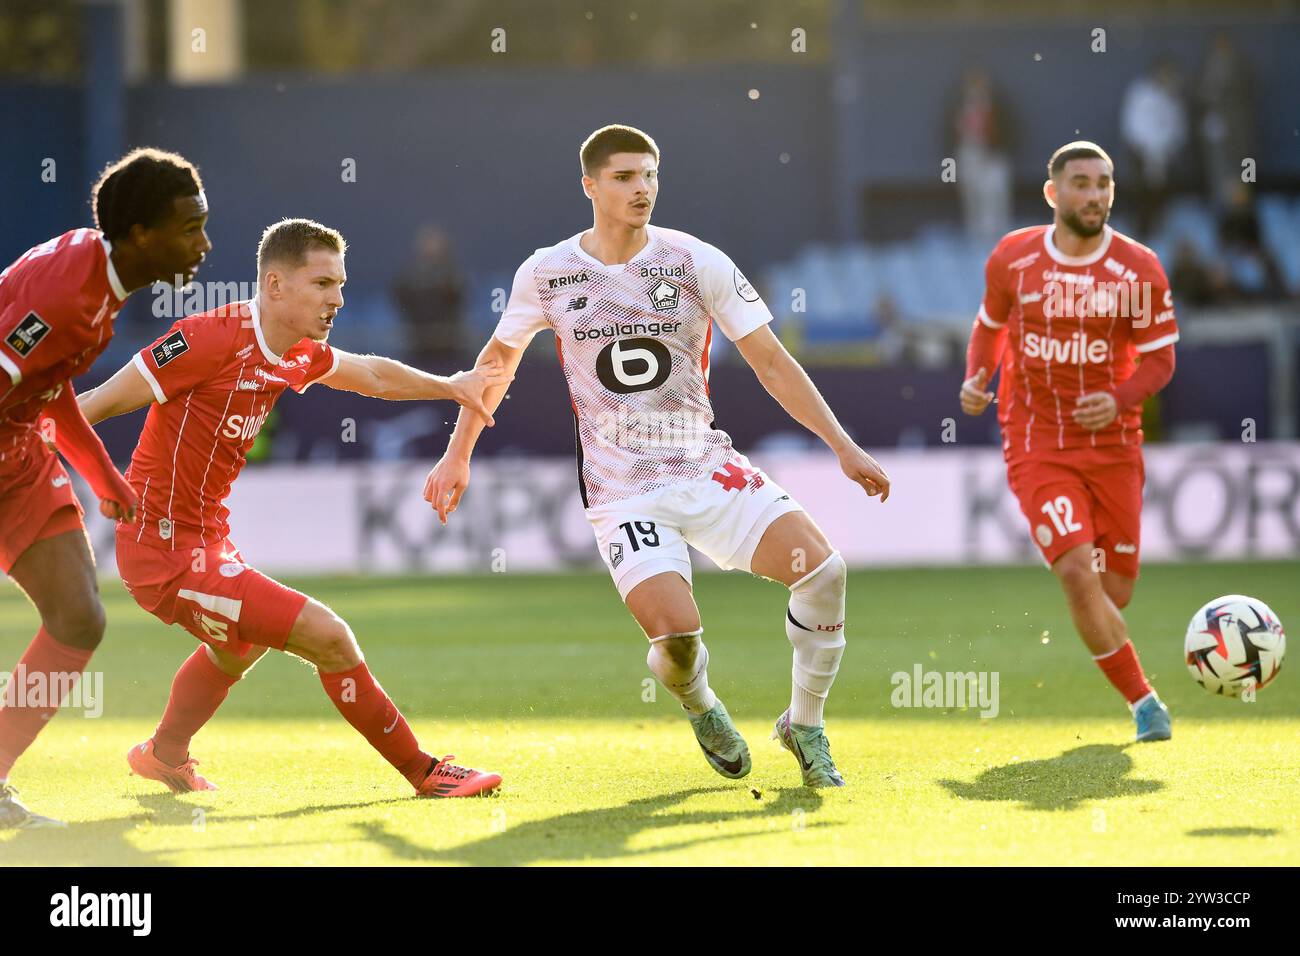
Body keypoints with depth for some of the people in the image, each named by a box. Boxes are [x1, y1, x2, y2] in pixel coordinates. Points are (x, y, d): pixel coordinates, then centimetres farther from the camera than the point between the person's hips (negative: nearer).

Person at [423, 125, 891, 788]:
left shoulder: (697, 263, -3)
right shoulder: (547, 274, -1)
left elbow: (771, 364, 0)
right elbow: (498, 358, 17)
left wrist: (844, 448, -4)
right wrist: (456, 456, 21)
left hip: (706, 466, 1)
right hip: (621, 490, -1)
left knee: (821, 568, -20)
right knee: (676, 633, -22)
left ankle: (805, 726, 2)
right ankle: (699, 706, 17)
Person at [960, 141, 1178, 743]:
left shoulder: (1139, 270, -6)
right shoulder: (1011, 259, -3)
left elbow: (1160, 358, -1)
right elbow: (990, 323, 15)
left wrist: (1121, 400, -20)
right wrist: (976, 378, -3)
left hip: (1112, 444, 1)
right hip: (1037, 448, -1)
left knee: (1116, 592, 5)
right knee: (1078, 572, -20)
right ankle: (1144, 704, -10)